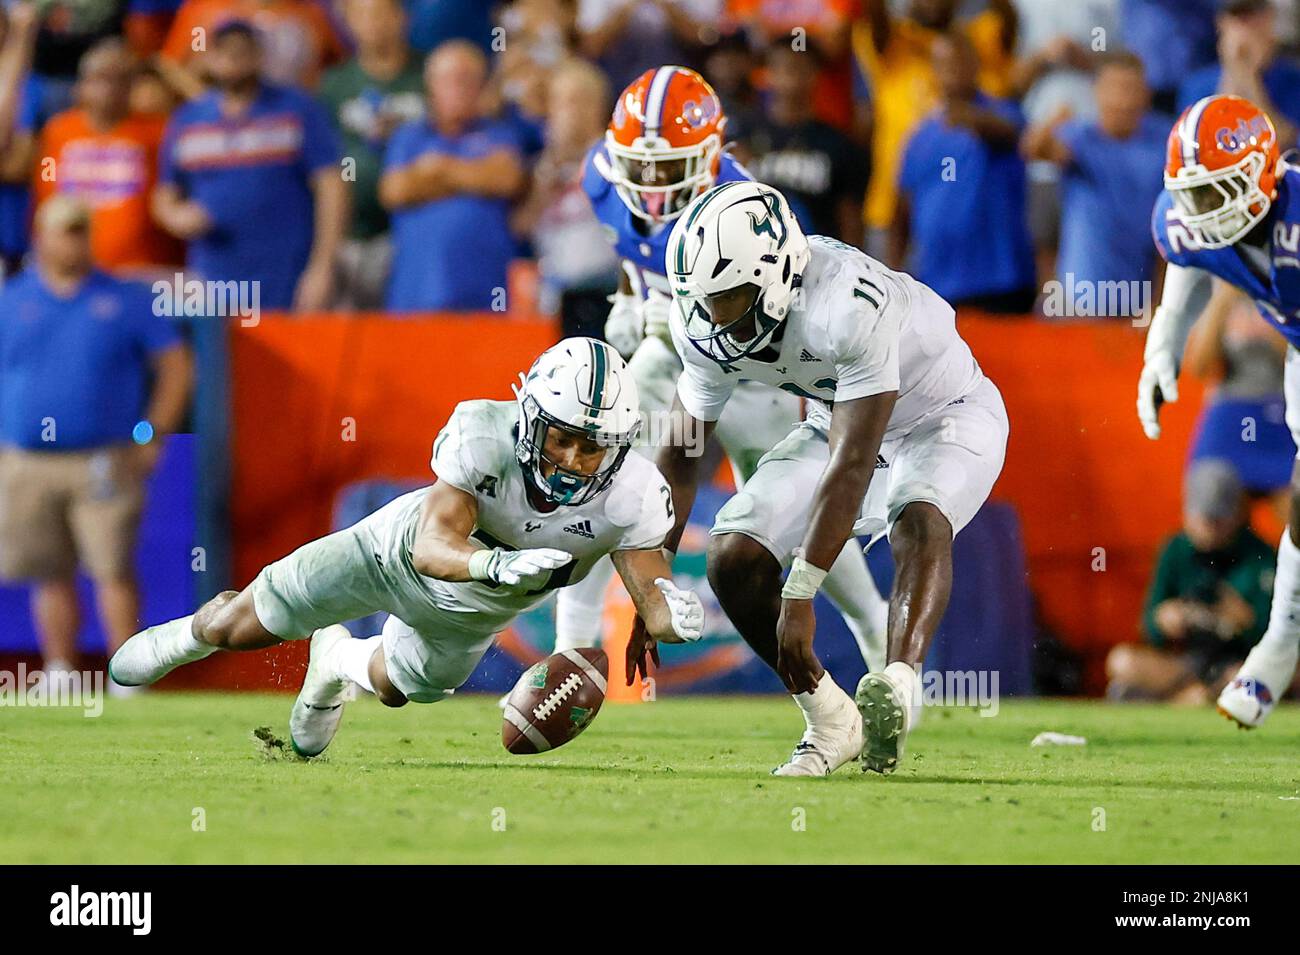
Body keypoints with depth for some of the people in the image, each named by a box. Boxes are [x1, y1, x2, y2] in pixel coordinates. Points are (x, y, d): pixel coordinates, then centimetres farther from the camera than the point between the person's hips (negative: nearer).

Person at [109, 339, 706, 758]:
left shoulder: (632, 496, -35)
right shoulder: (484, 434, -41)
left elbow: (650, 595, -30)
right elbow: (433, 548, -47)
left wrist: (672, 614, -54)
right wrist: (499, 564, -67)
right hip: (404, 546, -2)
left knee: (394, 688, 28)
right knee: (239, 630, 9)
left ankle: (339, 660, 64)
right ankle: (197, 632, 47)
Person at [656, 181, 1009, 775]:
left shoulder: (848, 305, -40)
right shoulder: (705, 326, -18)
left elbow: (852, 465, -39)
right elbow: (681, 453, -3)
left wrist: (799, 598, -39)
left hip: (946, 414, -6)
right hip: (838, 423, 6)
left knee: (918, 521, -37)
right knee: (734, 557, -10)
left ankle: (897, 688, -55)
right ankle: (831, 724, 1)